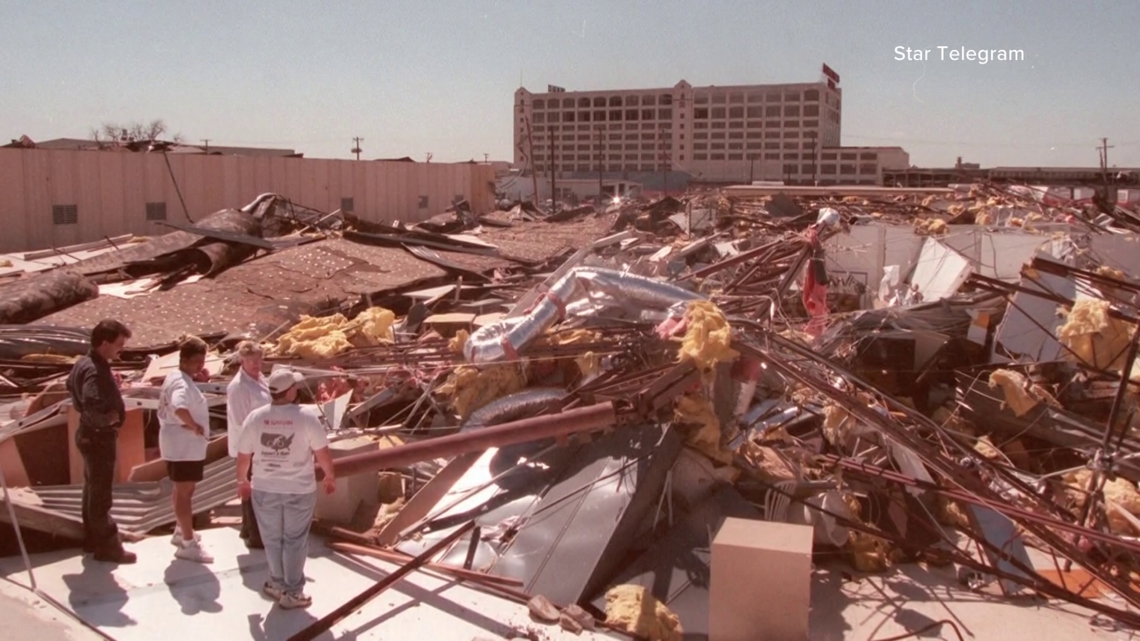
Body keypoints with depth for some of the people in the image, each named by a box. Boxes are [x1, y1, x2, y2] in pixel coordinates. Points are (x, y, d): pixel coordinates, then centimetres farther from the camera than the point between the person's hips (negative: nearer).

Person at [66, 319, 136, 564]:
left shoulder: (84, 363, 4)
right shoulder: (96, 371, -27)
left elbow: (71, 386, 22)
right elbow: (93, 409, -38)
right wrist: (112, 416, -21)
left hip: (89, 434, 10)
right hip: (99, 437, -10)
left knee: (92, 488, 20)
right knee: (101, 494, 1)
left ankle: (93, 538, 33)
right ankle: (107, 546, 12)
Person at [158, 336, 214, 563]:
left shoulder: (174, 377, 11)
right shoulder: (183, 384, -23)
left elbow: (168, 408, 22)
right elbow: (179, 407, -44)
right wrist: (194, 426, -31)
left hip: (179, 444, 11)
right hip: (185, 447, -11)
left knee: (182, 490, 22)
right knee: (185, 492, -4)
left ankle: (181, 532, 37)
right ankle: (188, 544, 2)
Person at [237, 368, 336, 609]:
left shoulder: (255, 417, -7)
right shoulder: (306, 417, -15)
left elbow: (244, 455, 1)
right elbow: (322, 453, -8)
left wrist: (242, 480, 19)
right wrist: (330, 476, 10)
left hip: (265, 490, 2)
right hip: (299, 490, -2)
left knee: (273, 540, 18)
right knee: (295, 541, 10)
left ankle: (278, 583, 32)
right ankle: (292, 593, 16)